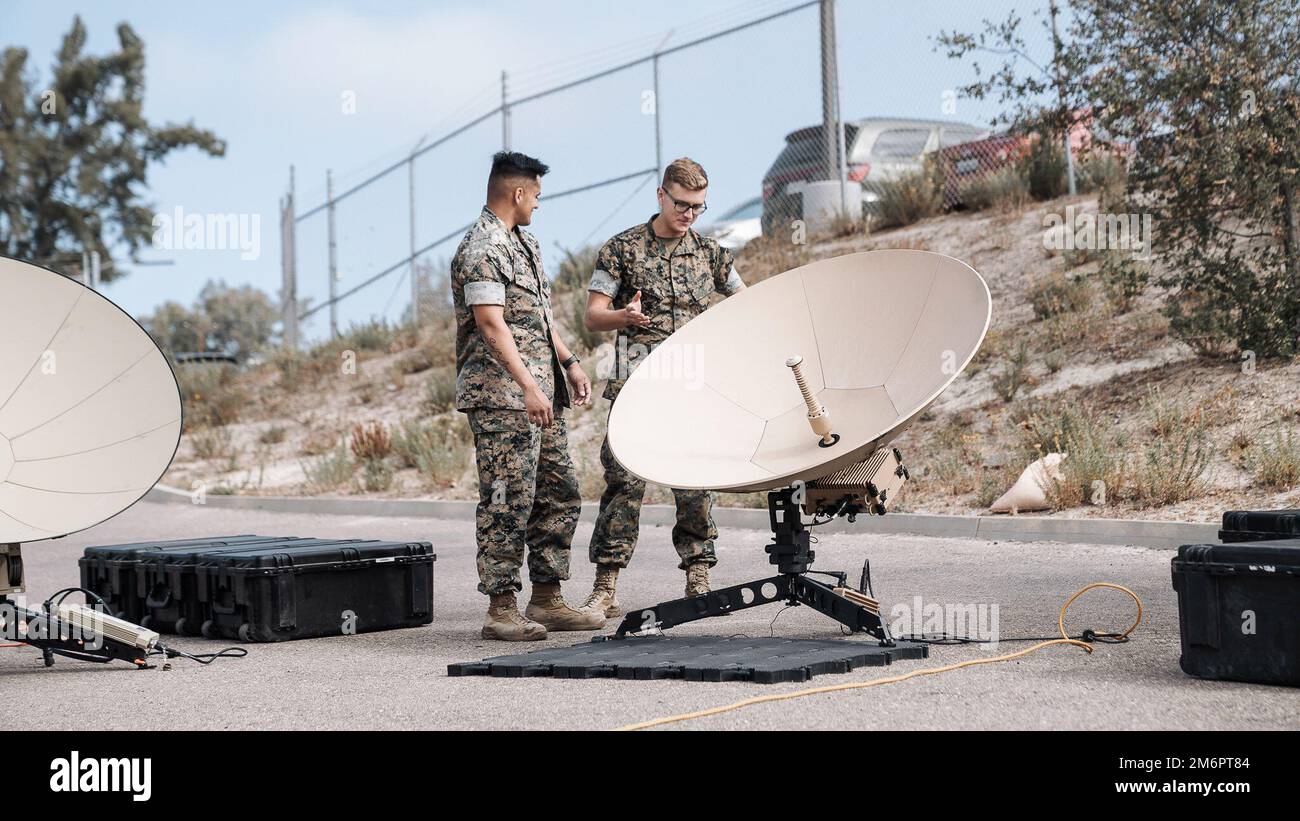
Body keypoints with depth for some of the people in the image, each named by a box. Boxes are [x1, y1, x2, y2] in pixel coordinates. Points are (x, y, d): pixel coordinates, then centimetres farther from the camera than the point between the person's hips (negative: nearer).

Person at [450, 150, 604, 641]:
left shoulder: (522, 243, 19)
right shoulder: (482, 250, -13)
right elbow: (492, 325, -20)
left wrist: (568, 363, 17)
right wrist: (528, 387, -25)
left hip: (541, 396, 10)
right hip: (502, 397, -10)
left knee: (560, 495, 11)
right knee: (509, 501, -8)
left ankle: (547, 600, 18)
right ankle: (501, 609, -3)